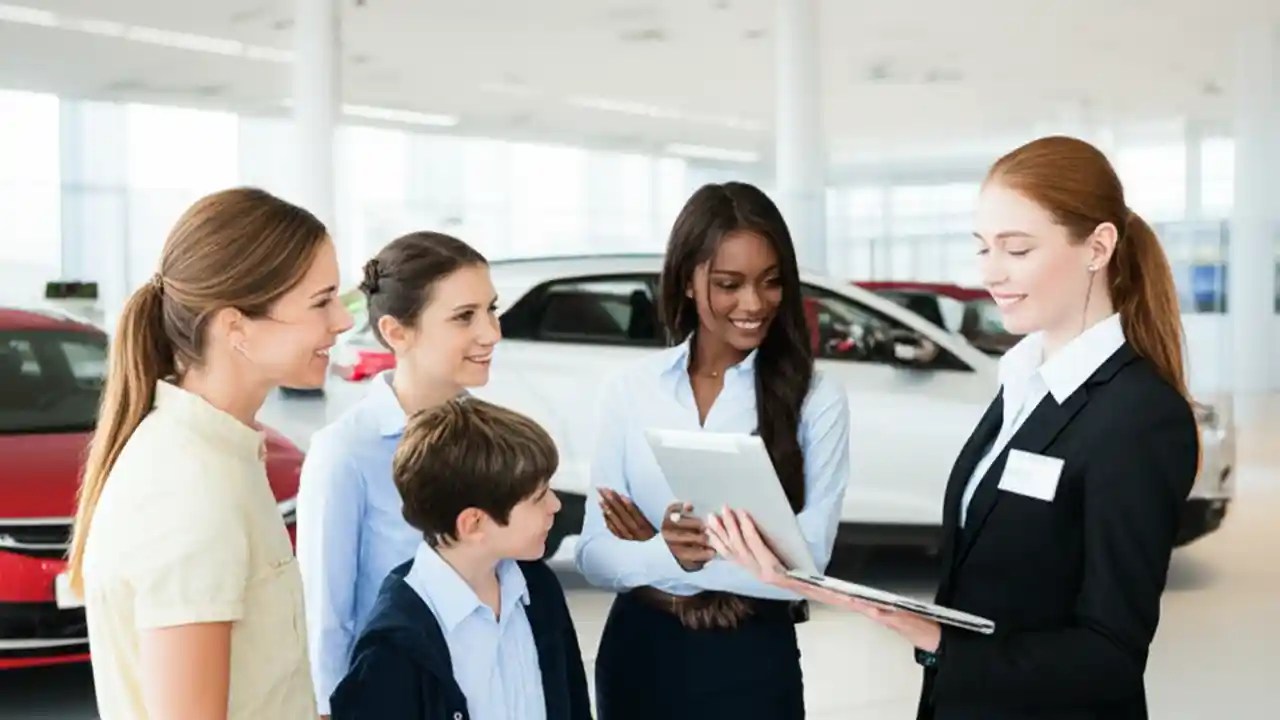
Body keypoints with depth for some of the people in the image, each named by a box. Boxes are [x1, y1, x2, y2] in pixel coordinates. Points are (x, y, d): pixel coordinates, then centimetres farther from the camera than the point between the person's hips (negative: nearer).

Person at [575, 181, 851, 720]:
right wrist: (667, 555, -25)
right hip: (638, 655, 2)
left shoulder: (817, 400, -9)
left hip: (753, 662, -2)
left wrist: (663, 553, -17)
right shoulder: (629, 390, -2)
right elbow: (594, 555, -5)